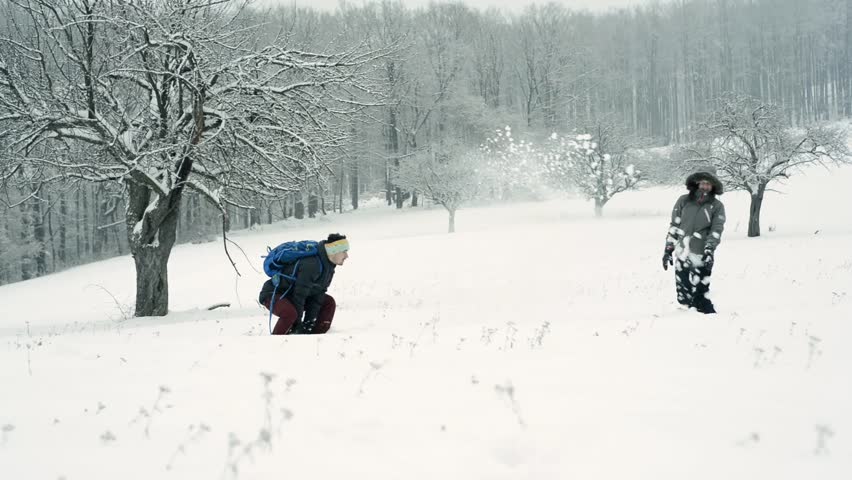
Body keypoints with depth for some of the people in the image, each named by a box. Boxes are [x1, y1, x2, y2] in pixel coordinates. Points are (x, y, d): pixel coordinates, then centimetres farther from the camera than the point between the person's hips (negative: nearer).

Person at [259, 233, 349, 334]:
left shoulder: (329, 267, -1)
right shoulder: (311, 264, -31)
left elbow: (318, 295, 0)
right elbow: (299, 295, -29)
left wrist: (309, 322, -6)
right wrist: (297, 325, -23)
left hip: (291, 295, 10)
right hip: (273, 295, -10)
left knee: (328, 302, 6)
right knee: (290, 313, -39)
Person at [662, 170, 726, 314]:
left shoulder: (716, 206, 2)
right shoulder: (684, 201, 8)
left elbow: (716, 231, -6)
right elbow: (674, 226, 11)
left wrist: (709, 251, -18)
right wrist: (668, 249, 7)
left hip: (701, 256, -2)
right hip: (681, 255, 3)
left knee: (701, 295, -7)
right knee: (683, 294, 4)